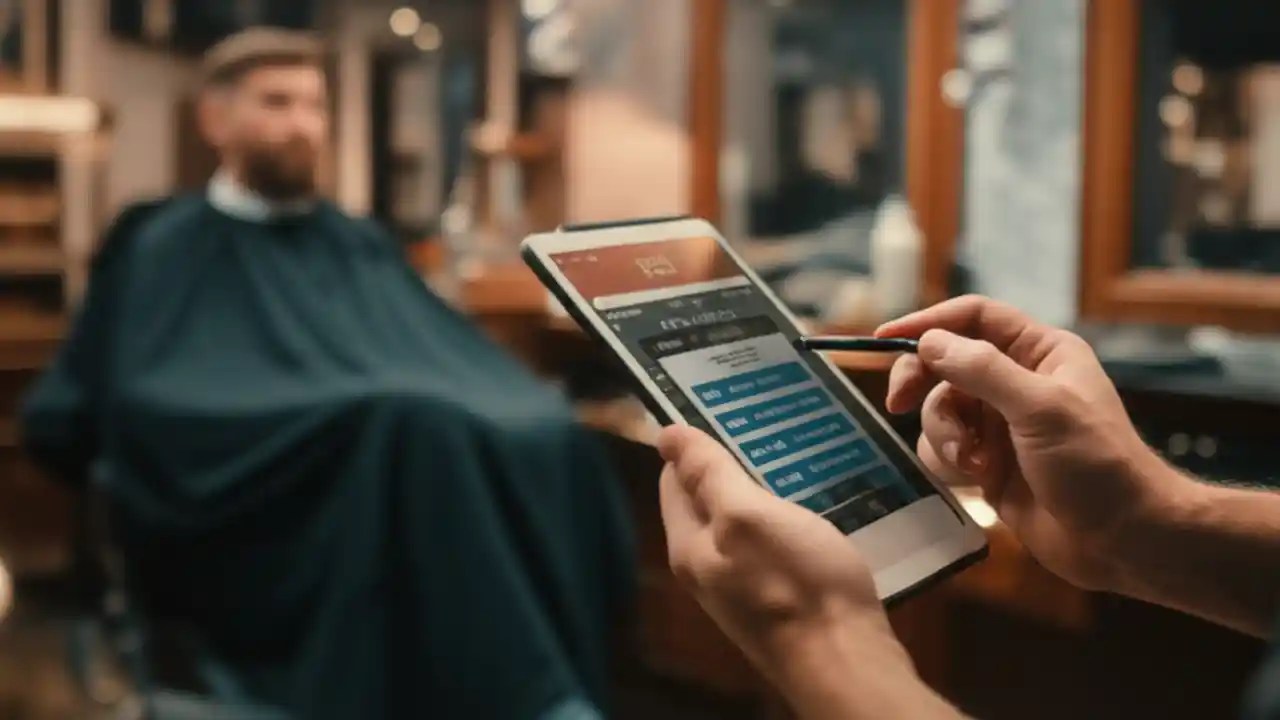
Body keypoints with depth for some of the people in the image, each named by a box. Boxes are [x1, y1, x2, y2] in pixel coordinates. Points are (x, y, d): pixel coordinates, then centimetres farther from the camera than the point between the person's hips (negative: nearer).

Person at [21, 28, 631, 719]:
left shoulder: (361, 245, 26)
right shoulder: (163, 250, 12)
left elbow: (454, 366, 21)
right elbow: (65, 417, 4)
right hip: (257, 523, -4)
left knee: (550, 443, -28)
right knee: (420, 430, -35)